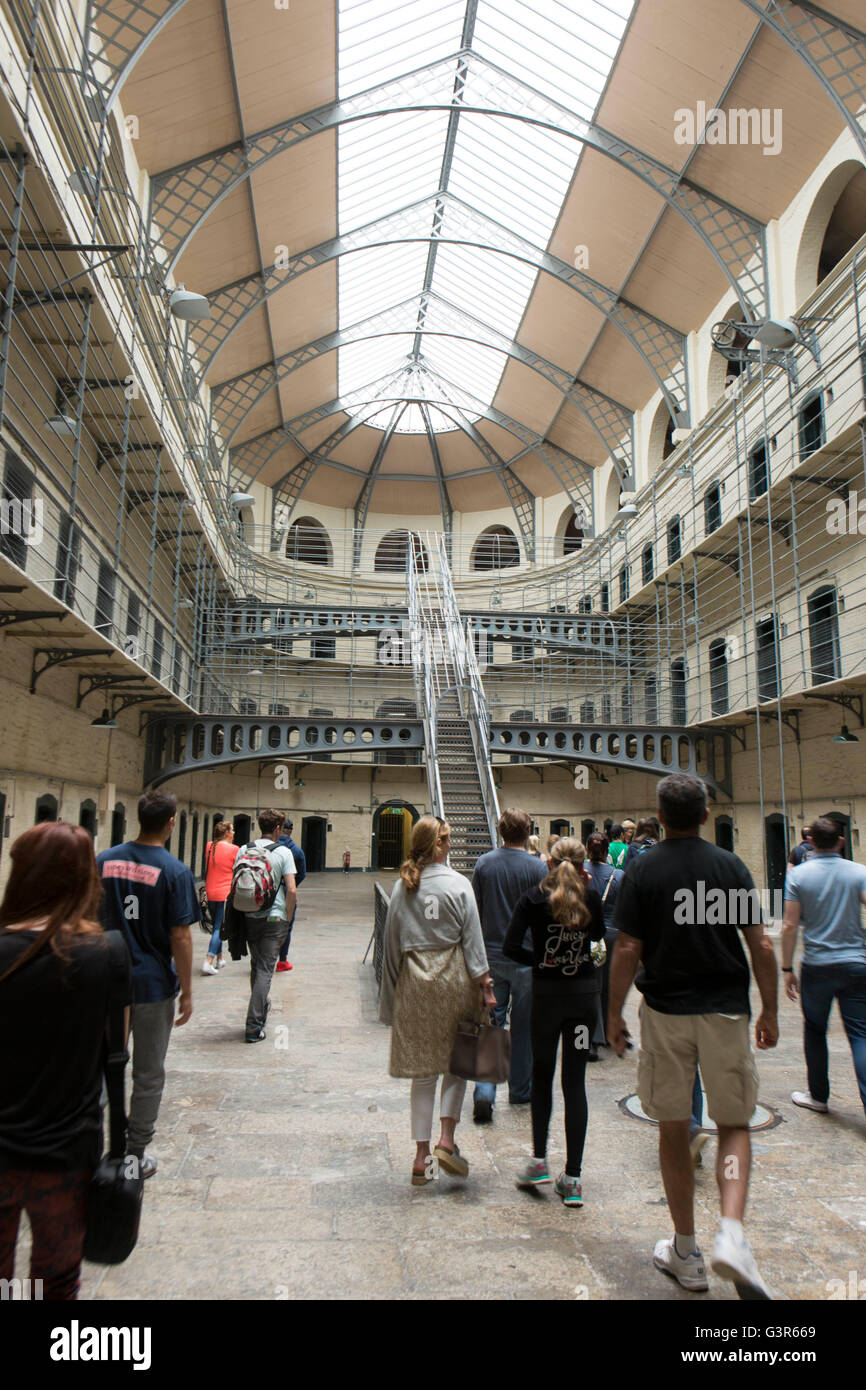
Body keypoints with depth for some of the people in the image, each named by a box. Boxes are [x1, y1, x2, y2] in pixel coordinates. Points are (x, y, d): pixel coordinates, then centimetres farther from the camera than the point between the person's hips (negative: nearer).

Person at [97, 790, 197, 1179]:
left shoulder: (104, 861, -3)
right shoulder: (175, 872, -16)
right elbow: (180, 938, -15)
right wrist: (186, 992, -6)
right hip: (153, 985, -4)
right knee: (149, 1073, 12)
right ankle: (134, 1157, 22)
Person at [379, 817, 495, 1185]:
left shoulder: (401, 887, 1)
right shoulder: (457, 885, -7)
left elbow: (392, 943, 5)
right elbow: (473, 938, -6)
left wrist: (391, 995, 13)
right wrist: (485, 983, -1)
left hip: (414, 981, 3)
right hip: (453, 978, -2)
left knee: (422, 1071, 10)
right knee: (457, 1061, 15)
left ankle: (422, 1156, 15)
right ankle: (447, 1139, 5)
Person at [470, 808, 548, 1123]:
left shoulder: (483, 864, -4)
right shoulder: (537, 867, -12)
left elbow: (474, 910, 1)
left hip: (490, 954, 2)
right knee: (523, 1026, 12)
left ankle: (485, 1091, -3)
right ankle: (520, 1090, 24)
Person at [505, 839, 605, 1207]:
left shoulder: (534, 898, -8)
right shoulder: (591, 898, -4)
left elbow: (510, 948, -13)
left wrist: (541, 960, 1)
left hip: (546, 994, -1)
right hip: (585, 994, 1)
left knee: (542, 1076, 17)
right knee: (575, 1081, 7)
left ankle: (539, 1161, 20)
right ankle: (572, 1178, 10)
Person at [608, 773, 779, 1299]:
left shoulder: (642, 871, -7)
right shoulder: (731, 866, -3)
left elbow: (627, 951, -8)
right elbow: (761, 946, -2)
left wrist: (615, 1015, 3)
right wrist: (770, 1011, 10)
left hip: (665, 1013, 0)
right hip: (726, 1012, 1)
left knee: (674, 1132, 13)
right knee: (735, 1126, 15)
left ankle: (686, 1254, 24)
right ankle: (732, 1234, -5)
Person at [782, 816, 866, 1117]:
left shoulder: (798, 875, -4)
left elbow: (790, 926, -6)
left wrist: (787, 969, 0)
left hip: (817, 966, 0)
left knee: (814, 1030, 16)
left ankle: (818, 1096, 27)